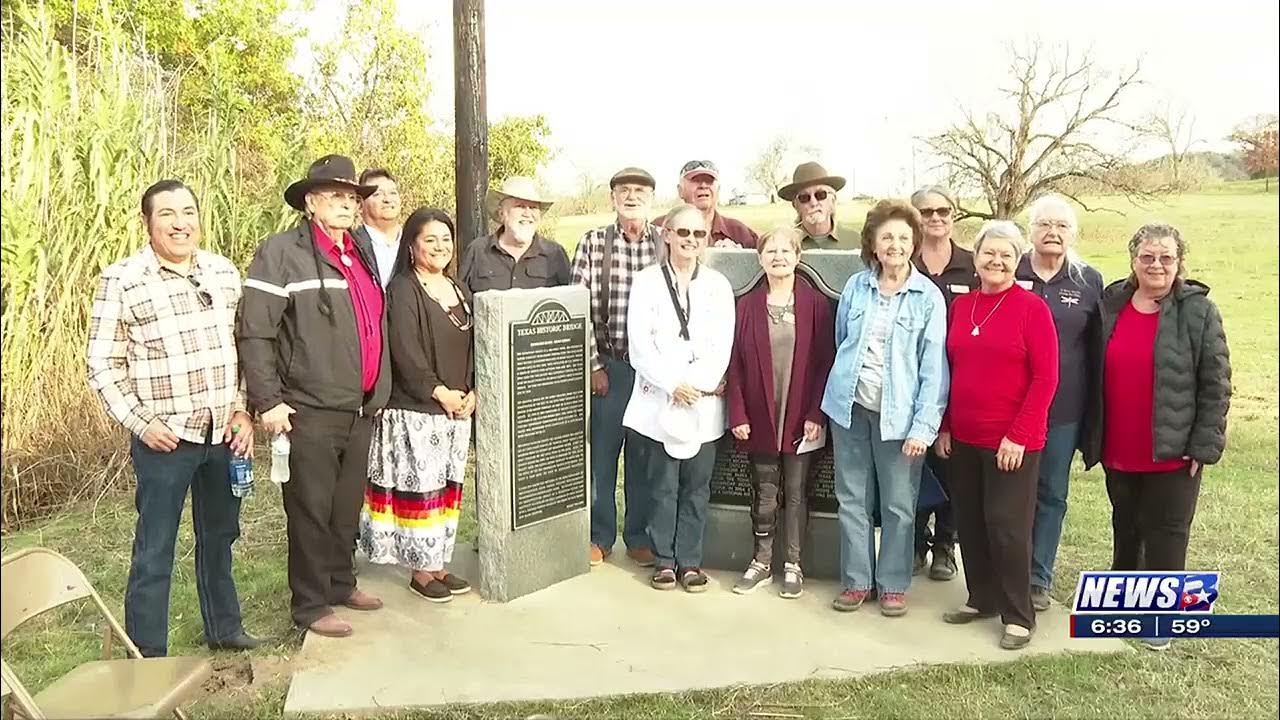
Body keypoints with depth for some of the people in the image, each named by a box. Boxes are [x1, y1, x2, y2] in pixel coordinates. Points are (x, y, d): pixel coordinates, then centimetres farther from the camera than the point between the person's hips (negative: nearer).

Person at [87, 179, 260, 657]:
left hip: (225, 433, 5)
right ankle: (148, 657, 14)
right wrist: (140, 422, -13)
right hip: (165, 438, -4)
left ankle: (224, 628, 35)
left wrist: (244, 410, 2)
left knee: (220, 536, 19)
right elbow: (103, 365, -5)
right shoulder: (121, 280, -7)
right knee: (154, 552, 1)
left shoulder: (224, 273, 5)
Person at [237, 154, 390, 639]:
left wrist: (379, 391, 19)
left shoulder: (361, 254, 15)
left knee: (348, 505, 18)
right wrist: (267, 402, -16)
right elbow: (254, 332, -13)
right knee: (311, 510, 4)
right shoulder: (282, 252, -9)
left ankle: (341, 582, 36)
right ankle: (310, 604, 18)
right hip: (311, 413, -7)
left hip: (361, 411, 7)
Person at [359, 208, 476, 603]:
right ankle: (420, 570, 11)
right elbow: (405, 353, -17)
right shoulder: (402, 290, -9)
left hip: (457, 409, 7)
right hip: (415, 410, -7)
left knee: (448, 486, 11)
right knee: (419, 488, -1)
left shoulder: (459, 290, 13)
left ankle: (438, 563, 22)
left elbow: (472, 348, 12)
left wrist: (472, 392, -1)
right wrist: (441, 392, -14)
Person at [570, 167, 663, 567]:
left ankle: (639, 536, 24)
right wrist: (593, 364, -5)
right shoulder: (593, 243, 0)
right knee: (601, 451, 7)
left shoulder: (666, 243, 3)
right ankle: (600, 535, 22)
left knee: (644, 457, 9)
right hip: (607, 365, -1)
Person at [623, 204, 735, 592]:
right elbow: (640, 345, -5)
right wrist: (673, 385, -13)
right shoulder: (647, 281, 2)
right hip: (659, 401, -1)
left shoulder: (718, 285, 7)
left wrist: (697, 384, -12)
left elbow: (722, 346, 1)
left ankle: (690, 560, 16)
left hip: (704, 404, 2)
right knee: (663, 487, 4)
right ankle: (664, 560, 16)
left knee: (696, 487, 6)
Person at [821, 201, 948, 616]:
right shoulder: (856, 287, 4)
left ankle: (893, 584, 21)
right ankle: (856, 580, 23)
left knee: (898, 505, 5)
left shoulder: (929, 298, -6)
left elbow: (933, 368, -8)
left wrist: (924, 426, -12)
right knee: (852, 499, 10)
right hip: (850, 407, 3)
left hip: (898, 414, -3)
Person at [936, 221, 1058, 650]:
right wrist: (943, 426, 8)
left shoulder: (1032, 308, -8)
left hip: (1012, 443, -5)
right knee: (970, 524, 13)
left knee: (1007, 526, 1)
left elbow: (1045, 378, -11)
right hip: (963, 438, 5)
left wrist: (1018, 436, -15)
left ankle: (1018, 615, 16)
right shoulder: (960, 306, 7)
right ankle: (981, 598, 30)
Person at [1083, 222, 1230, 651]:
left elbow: (1216, 385, -7)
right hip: (1118, 451, 4)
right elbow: (1095, 375, 8)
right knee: (1124, 529, 19)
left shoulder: (1199, 311, -7)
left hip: (1172, 452, -4)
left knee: (1166, 534, 6)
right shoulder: (1110, 303, 3)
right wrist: (1092, 437, 6)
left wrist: (1204, 446, -11)